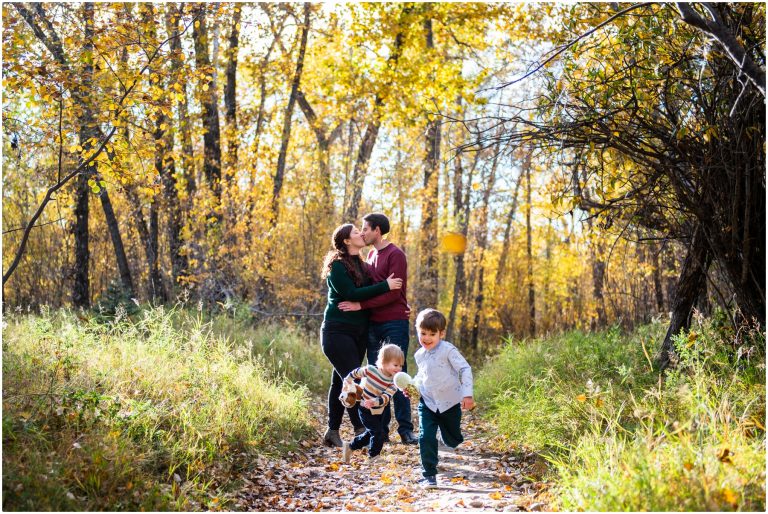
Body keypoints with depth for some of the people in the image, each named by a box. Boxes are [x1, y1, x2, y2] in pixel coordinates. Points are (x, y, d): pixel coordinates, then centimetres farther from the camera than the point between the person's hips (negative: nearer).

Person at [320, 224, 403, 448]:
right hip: (338, 331, -8)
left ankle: (332, 432, 14)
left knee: (341, 380, 9)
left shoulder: (361, 265, 16)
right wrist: (385, 286, -18)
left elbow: (370, 293, 18)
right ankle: (361, 431, -9)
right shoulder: (337, 266, -9)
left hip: (358, 332, 8)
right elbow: (351, 294, -19)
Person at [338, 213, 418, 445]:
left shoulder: (395, 255, -8)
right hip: (373, 324, 7)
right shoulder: (371, 254, 15)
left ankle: (405, 429, 1)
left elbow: (393, 292, -17)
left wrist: (361, 305, -20)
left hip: (394, 323, -7)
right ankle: (380, 428, 11)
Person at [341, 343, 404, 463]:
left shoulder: (393, 382, -13)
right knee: (378, 433, -8)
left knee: (370, 433, 18)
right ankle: (373, 456, 12)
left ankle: (350, 447, 38)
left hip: (379, 411, 5)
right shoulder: (370, 370, -21)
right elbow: (355, 373, -4)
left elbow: (386, 397, -25)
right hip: (366, 410, -5)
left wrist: (374, 402, -41)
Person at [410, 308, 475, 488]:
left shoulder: (448, 350, -16)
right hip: (427, 403, 3)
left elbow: (465, 370, -16)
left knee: (452, 440, 14)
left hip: (450, 403, -3)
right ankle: (429, 475, -5)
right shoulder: (419, 355, 3)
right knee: (426, 438, -13)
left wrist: (467, 394, -23)